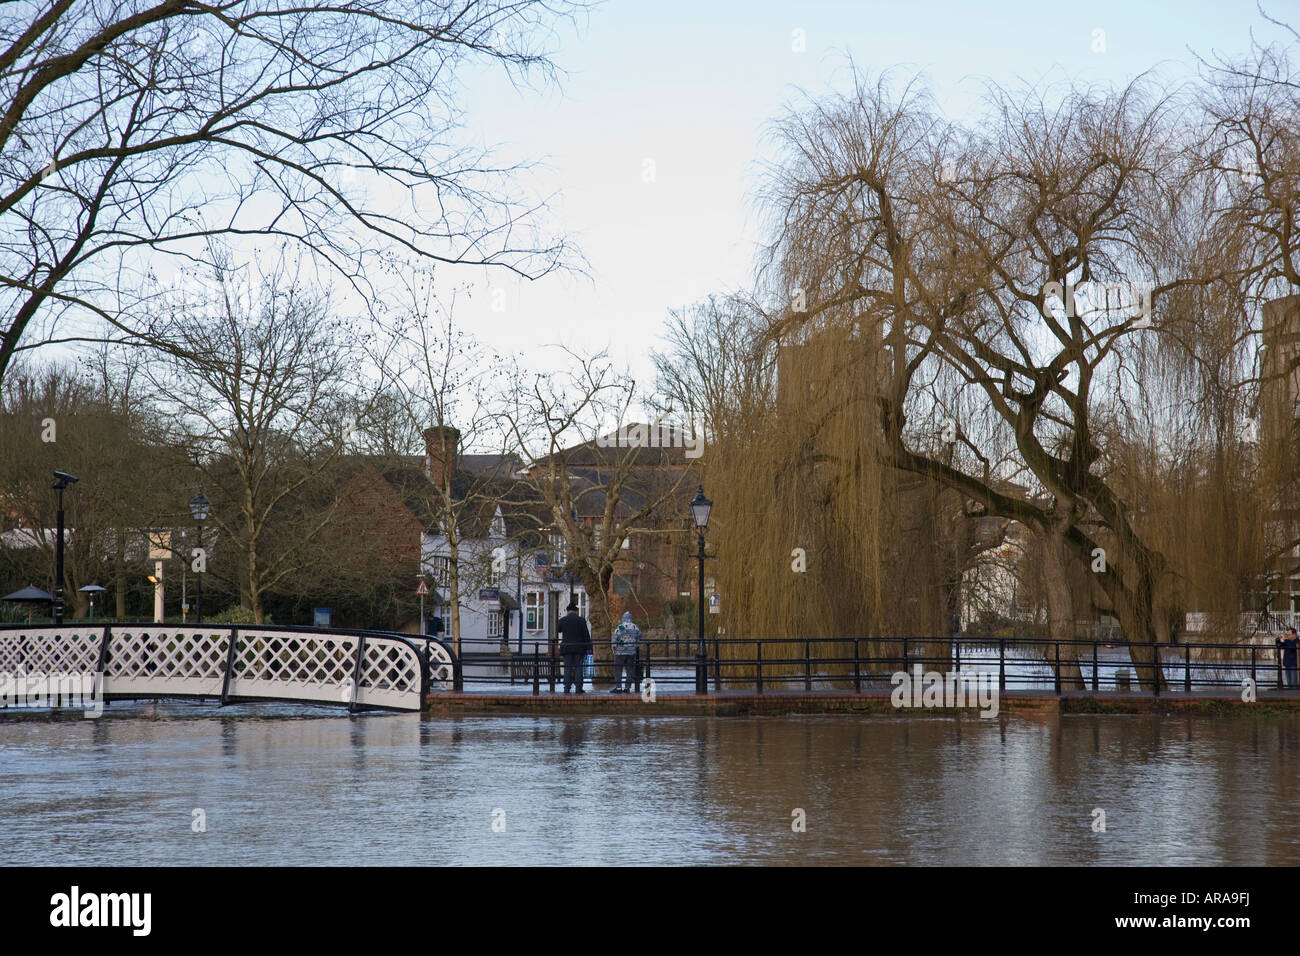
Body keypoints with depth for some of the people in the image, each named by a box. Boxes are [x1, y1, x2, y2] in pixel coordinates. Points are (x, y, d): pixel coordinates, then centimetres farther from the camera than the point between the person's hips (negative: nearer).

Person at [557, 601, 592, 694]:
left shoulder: (563, 620, 0)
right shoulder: (581, 620, -1)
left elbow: (558, 629, 20)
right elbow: (586, 635, -2)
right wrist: (588, 648, 1)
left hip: (567, 648, 1)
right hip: (579, 648, -1)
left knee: (567, 668, 3)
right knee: (578, 667, 1)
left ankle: (567, 687, -3)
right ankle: (578, 688, -4)